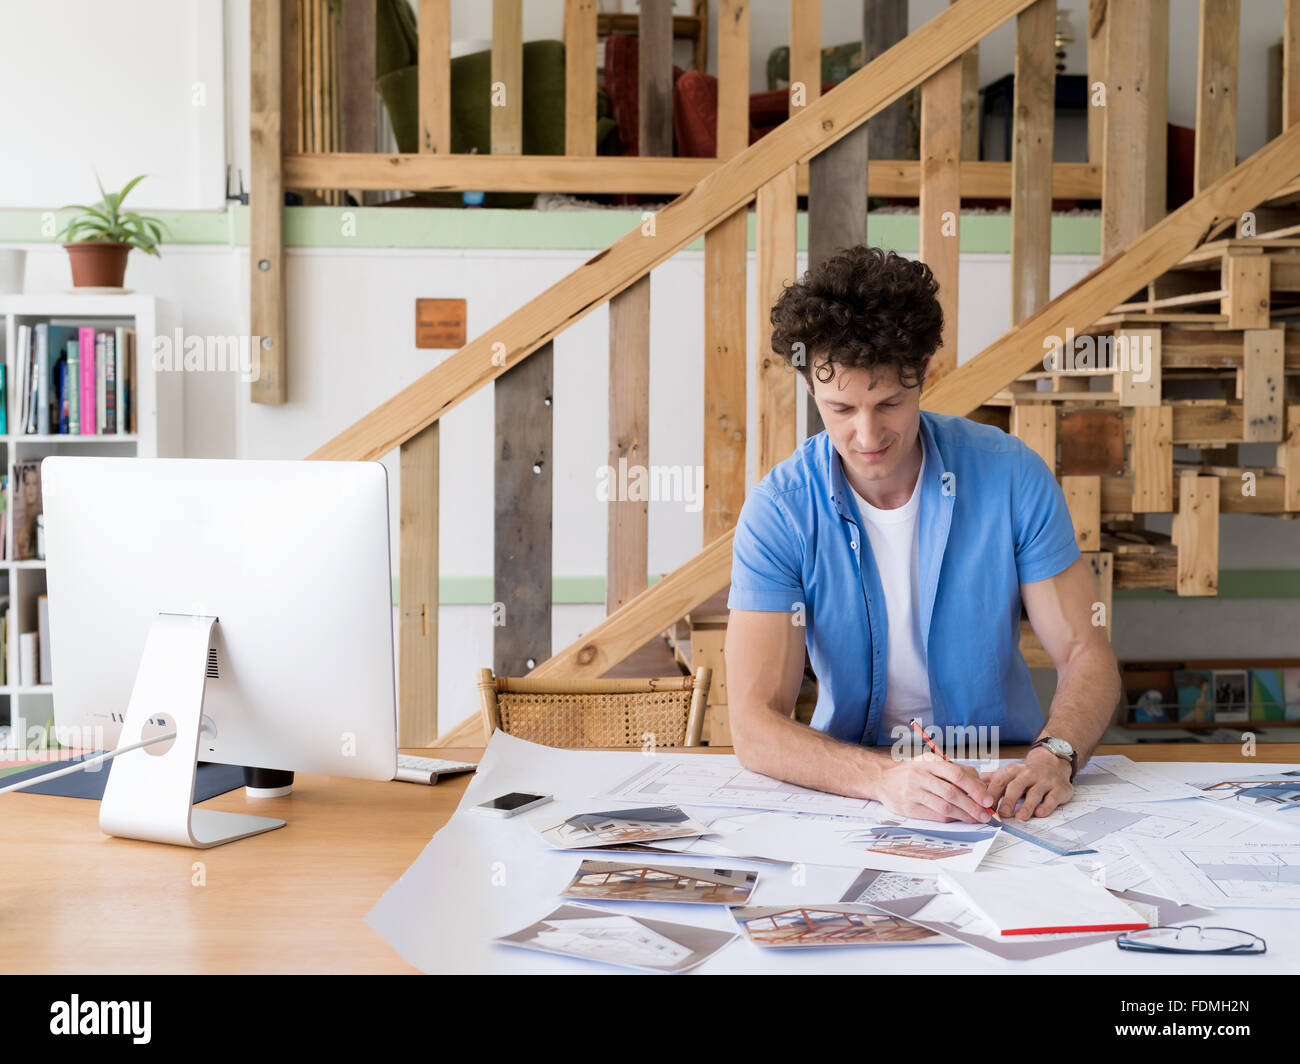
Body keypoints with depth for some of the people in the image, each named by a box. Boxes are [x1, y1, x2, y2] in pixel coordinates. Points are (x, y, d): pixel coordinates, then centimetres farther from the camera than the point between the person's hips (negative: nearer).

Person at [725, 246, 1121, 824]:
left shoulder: (1012, 476, -8)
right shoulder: (778, 511, -12)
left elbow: (1087, 655, -4)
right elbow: (754, 726, -18)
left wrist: (1053, 756, -26)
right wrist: (887, 777, -35)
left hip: (1005, 773, 2)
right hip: (850, 773, -2)